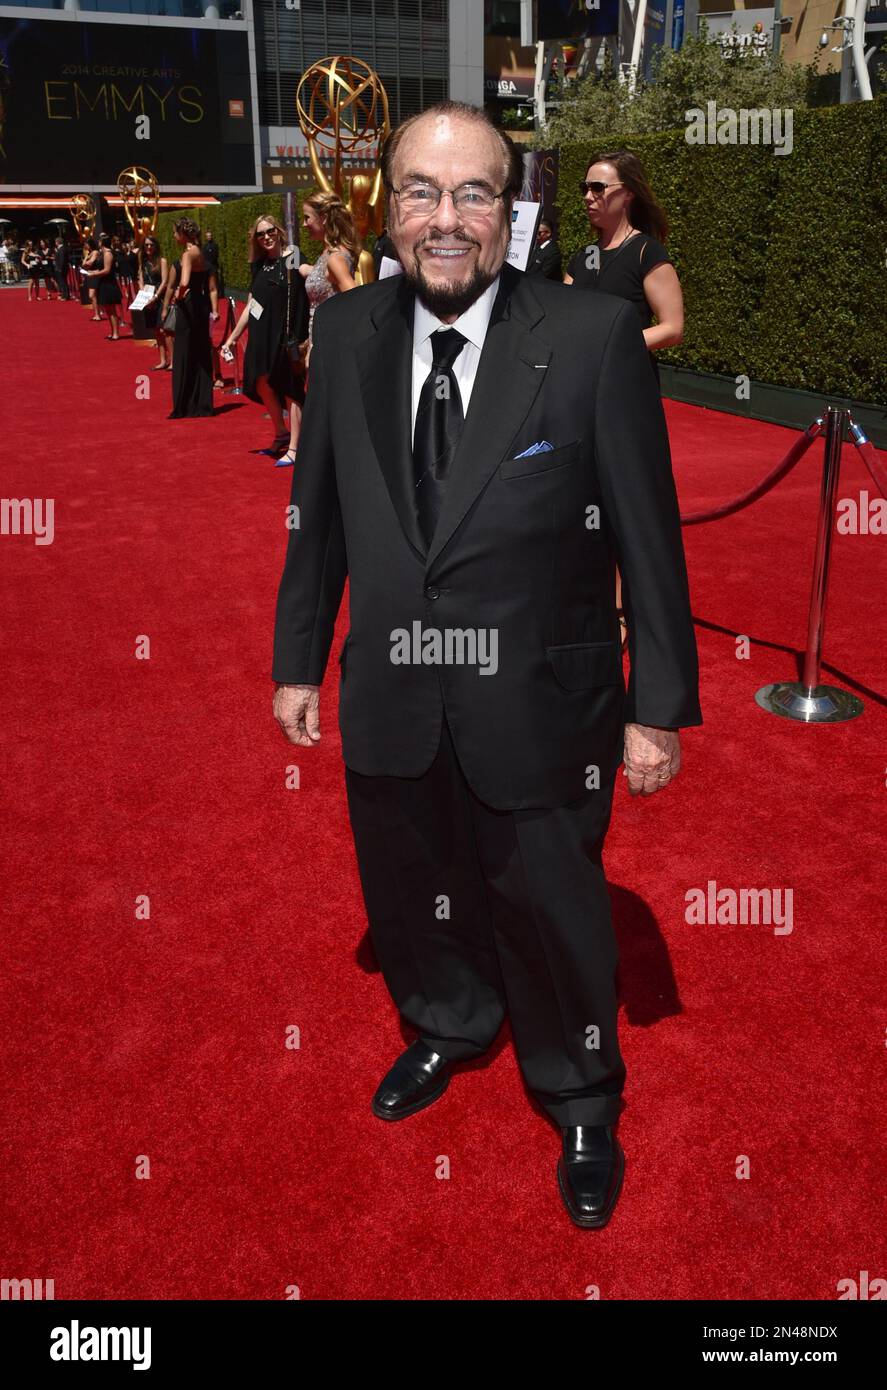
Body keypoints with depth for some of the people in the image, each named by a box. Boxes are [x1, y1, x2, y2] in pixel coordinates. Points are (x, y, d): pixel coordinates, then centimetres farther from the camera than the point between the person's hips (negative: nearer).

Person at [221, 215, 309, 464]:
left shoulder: (292, 259, -4)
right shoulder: (259, 266, 14)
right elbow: (251, 306, 18)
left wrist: (292, 264, -32)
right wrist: (233, 337, 18)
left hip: (287, 334, -7)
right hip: (262, 335, 7)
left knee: (290, 389, -4)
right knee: (263, 384, 11)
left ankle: (294, 449, -1)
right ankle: (281, 435, 30)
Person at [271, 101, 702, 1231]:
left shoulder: (595, 337, -14)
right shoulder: (345, 334, -1)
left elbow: (649, 535, -10)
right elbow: (319, 512, 7)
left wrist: (658, 705, -9)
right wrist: (298, 659, 9)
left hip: (536, 708, -4)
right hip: (389, 702, 4)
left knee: (550, 911, 14)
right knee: (409, 893, 23)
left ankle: (581, 1100, 43)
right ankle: (448, 1027, 56)